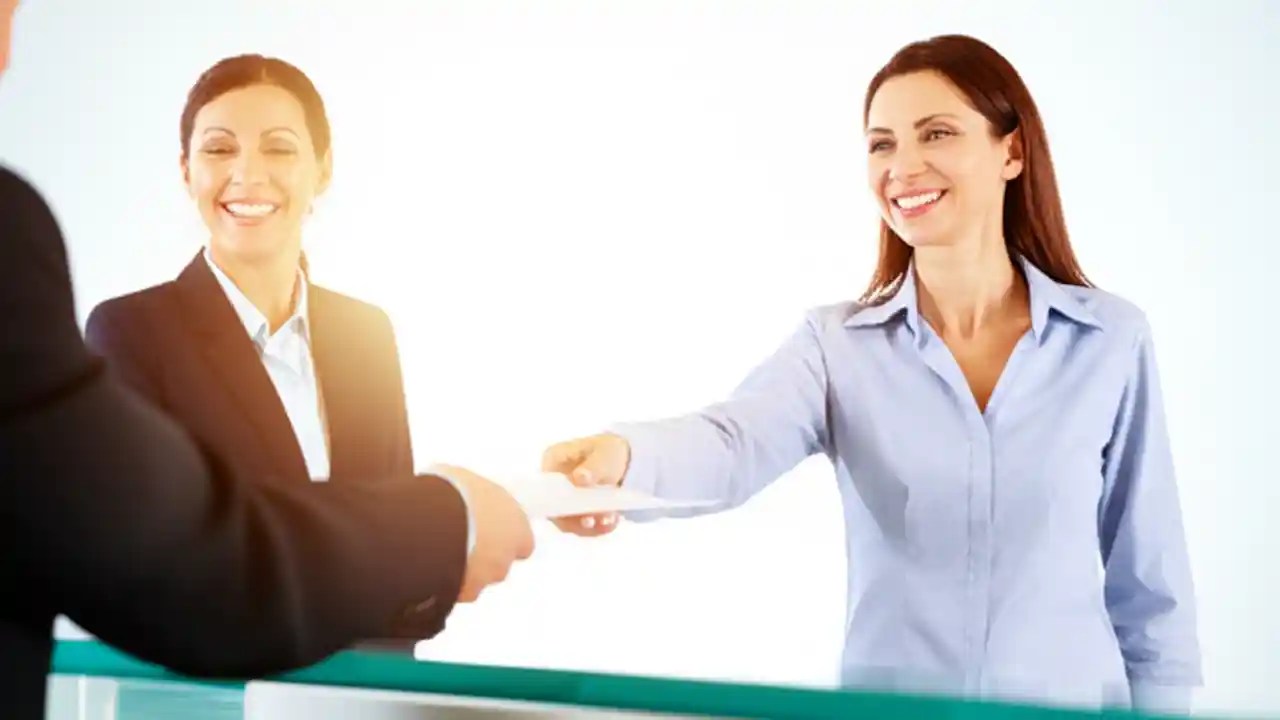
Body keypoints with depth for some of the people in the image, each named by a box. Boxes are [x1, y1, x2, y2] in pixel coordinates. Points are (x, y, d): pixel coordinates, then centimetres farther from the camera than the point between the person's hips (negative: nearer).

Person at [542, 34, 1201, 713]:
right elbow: (737, 441, -25)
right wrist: (624, 456, -45)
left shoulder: (1111, 340, -3)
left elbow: (1147, 588, 1)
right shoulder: (836, 343, -4)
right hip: (884, 702, 1)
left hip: (1069, 699, 0)